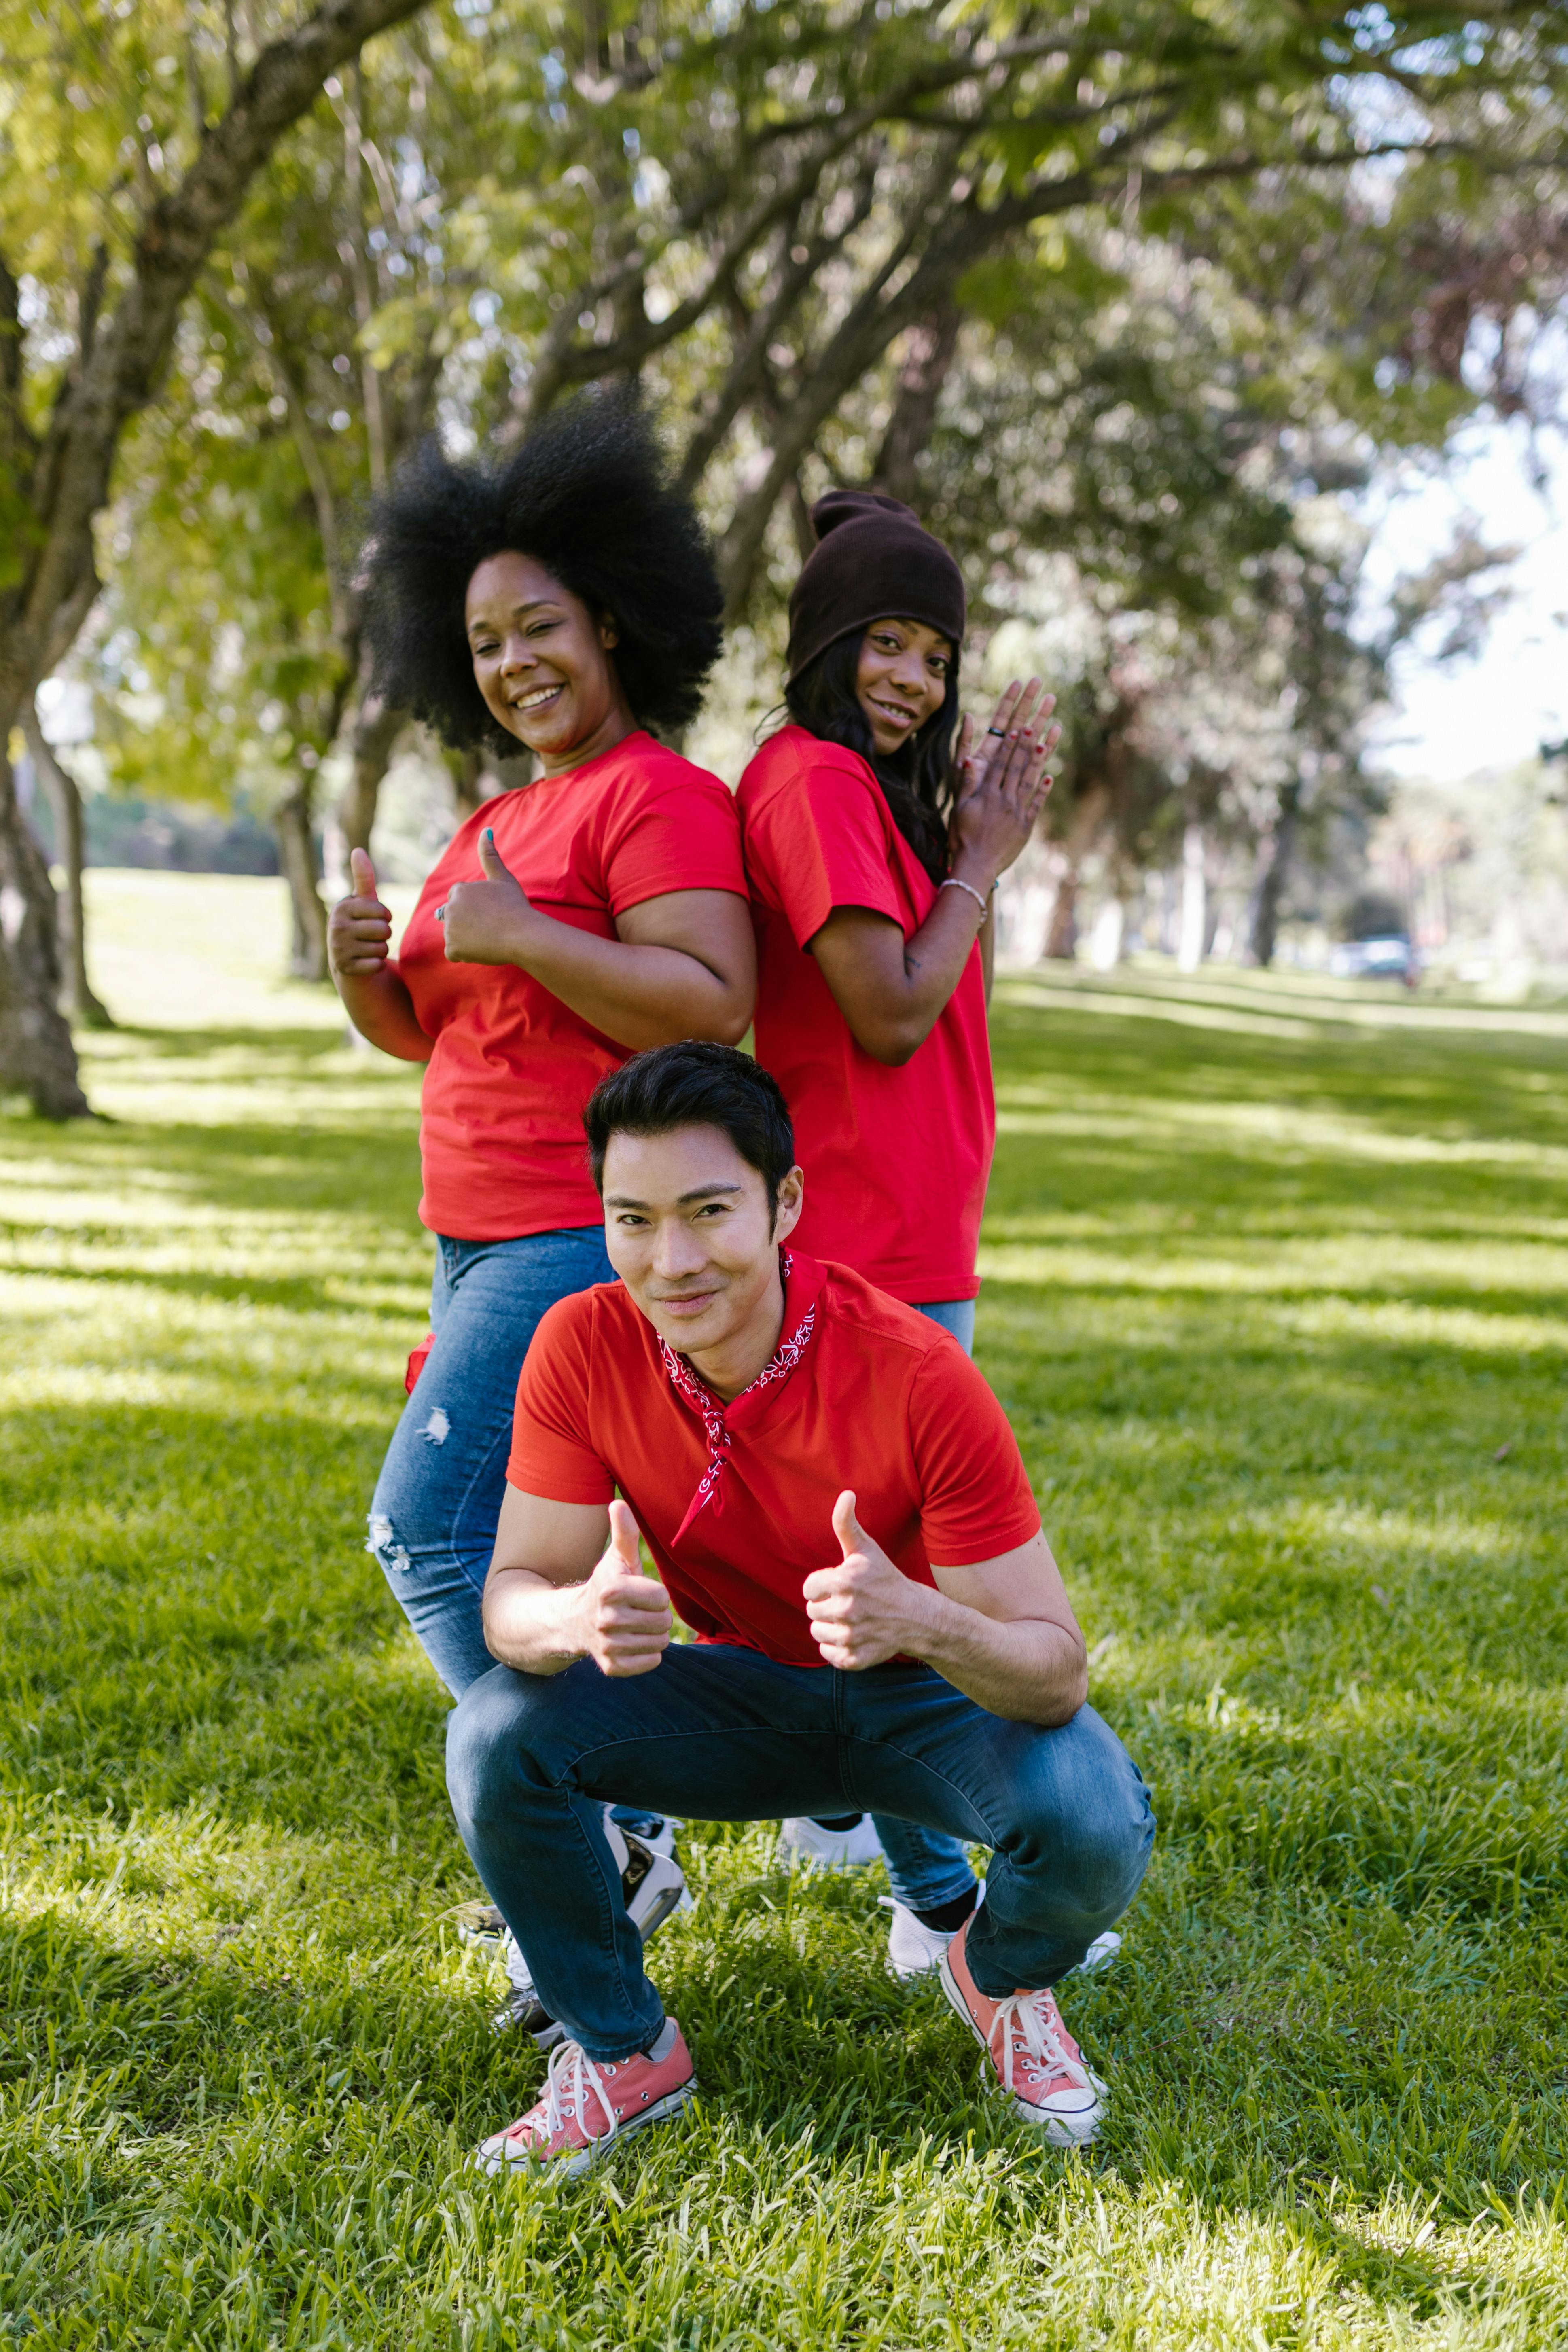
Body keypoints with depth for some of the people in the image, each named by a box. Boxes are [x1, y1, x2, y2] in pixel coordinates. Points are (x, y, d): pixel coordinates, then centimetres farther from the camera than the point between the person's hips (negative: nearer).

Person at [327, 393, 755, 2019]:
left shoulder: (658, 797, -12)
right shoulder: (502, 821, 16)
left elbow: (715, 1005, -22)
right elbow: (430, 1032, 18)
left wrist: (524, 937, -25)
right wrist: (366, 968, -4)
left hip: (596, 1238, -9)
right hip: (489, 1238, 9)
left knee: (427, 1527, -14)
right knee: (501, 1547, 12)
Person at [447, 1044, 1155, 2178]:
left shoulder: (917, 1376, -30)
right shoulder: (584, 1346, -20)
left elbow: (1058, 1670, -28)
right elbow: (513, 1597, -19)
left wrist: (920, 1622, -51)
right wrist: (579, 1619, -44)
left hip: (933, 1697, -2)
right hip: (742, 1693, 2)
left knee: (1094, 1822, -32)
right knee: (497, 1734, -23)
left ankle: (1001, 1978, 7)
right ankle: (626, 2050, 2)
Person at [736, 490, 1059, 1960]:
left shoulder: (864, 786, 15)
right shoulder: (812, 779, -16)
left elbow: (932, 1006, 15)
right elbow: (891, 1018, -21)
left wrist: (978, 829, 8)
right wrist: (982, 861, -10)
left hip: (906, 1231, 11)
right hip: (870, 1237, -11)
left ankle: (835, 1811, 36)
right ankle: (943, 1905, 5)